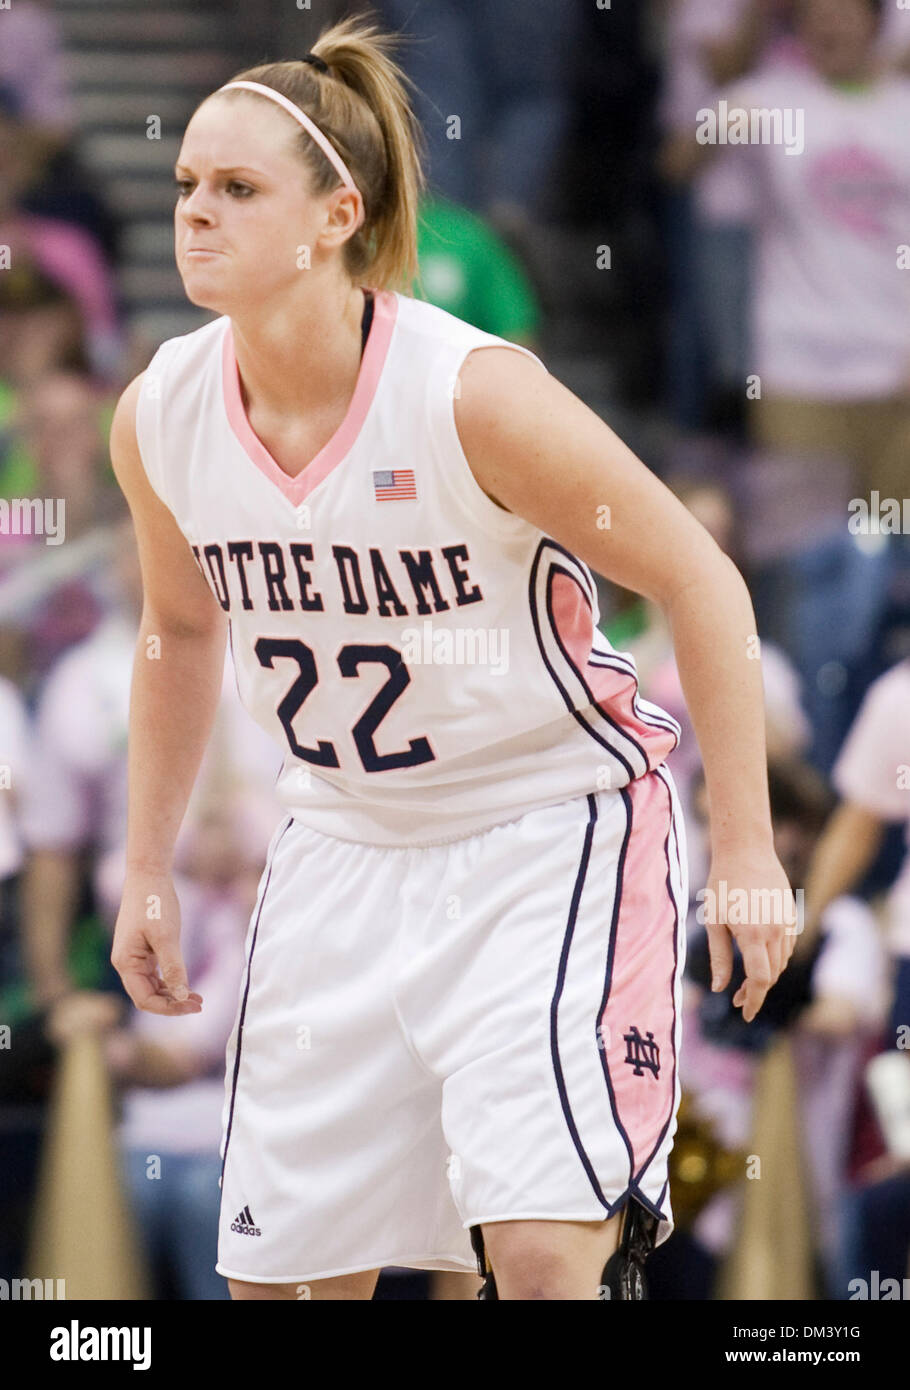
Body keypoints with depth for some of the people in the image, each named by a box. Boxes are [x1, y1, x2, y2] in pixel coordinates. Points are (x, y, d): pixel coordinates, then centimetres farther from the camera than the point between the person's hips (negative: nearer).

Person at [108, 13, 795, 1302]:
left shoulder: (475, 395, -23)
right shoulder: (158, 417, -6)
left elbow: (700, 583, -14)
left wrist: (745, 851, -14)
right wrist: (147, 876, 16)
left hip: (555, 829, -6)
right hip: (346, 845, 6)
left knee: (542, 1249, -22)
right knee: (276, 1268, 7)